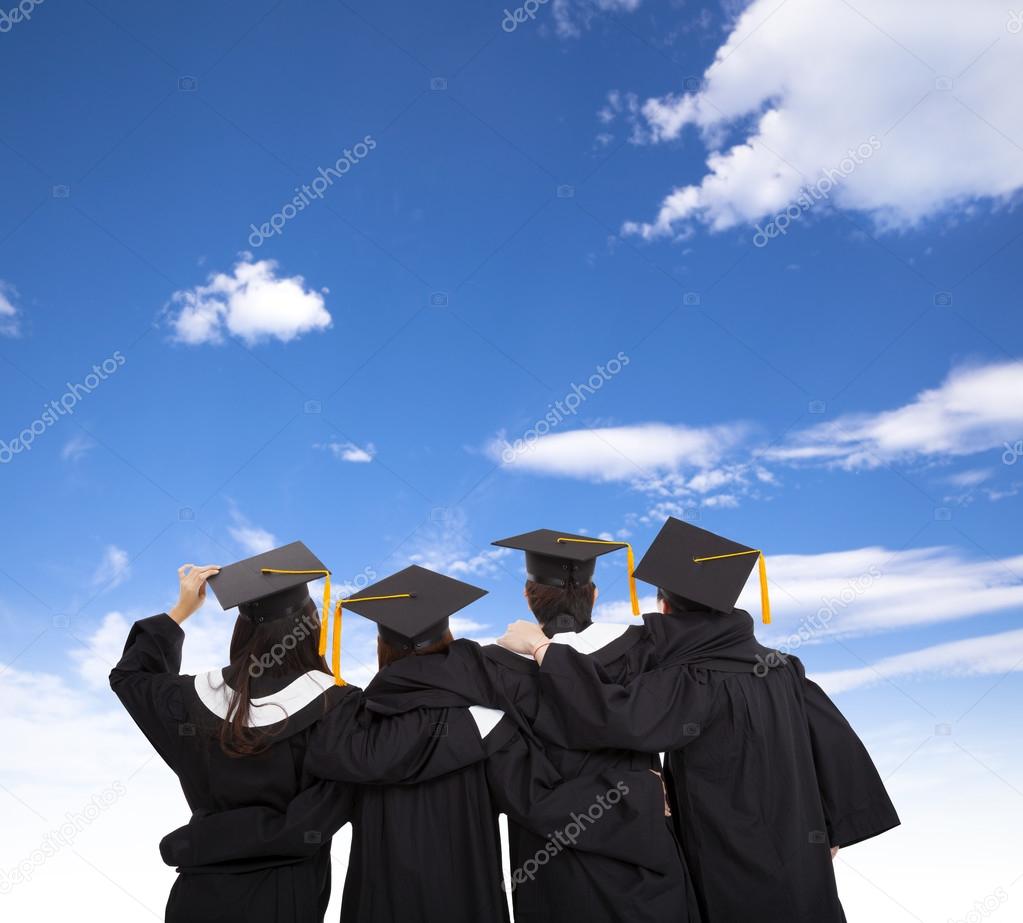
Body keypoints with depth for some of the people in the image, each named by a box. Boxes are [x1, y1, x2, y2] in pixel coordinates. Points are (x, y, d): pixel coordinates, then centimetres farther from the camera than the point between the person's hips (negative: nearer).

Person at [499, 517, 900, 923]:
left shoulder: (696, 684, -24)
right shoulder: (777, 665, -3)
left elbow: (615, 711, -37)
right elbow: (836, 740, 3)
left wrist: (541, 647, -28)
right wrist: (832, 830, 13)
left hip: (737, 876, -6)